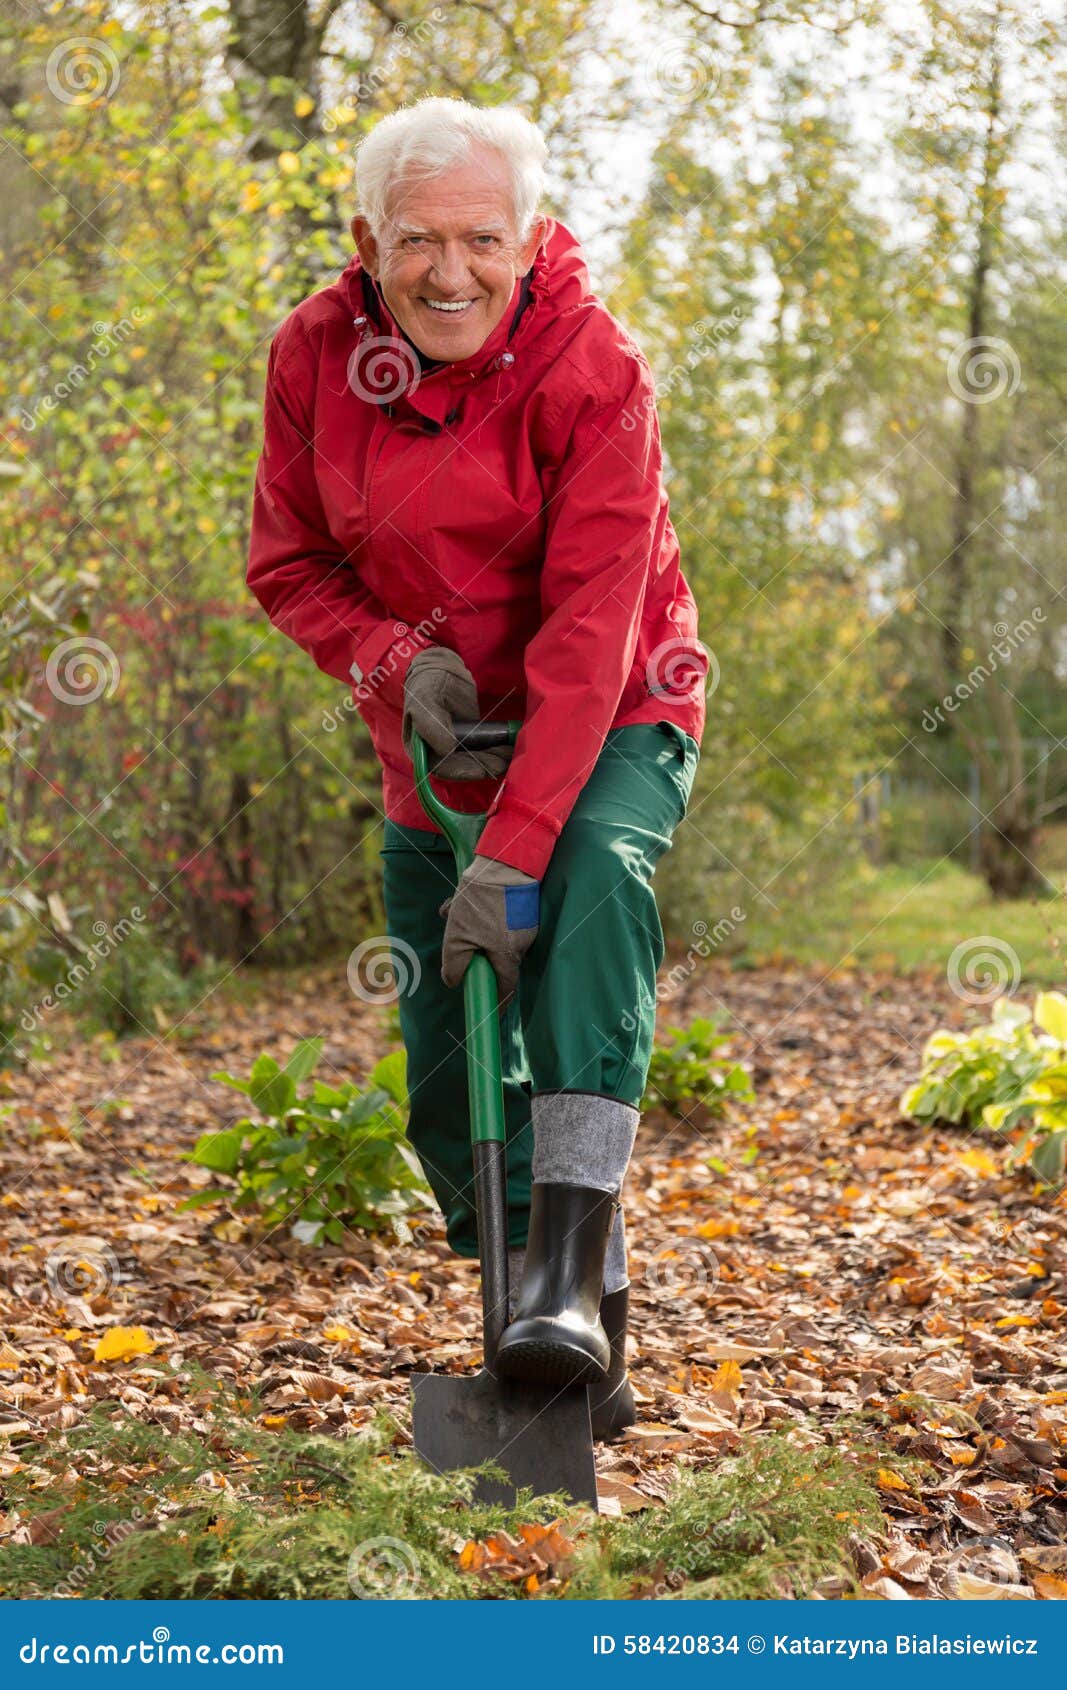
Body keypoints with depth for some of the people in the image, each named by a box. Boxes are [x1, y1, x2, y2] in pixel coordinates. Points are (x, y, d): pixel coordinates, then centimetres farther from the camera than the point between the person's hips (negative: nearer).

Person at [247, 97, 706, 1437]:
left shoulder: (591, 371, -22)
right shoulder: (314, 356, -9)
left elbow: (590, 630, -27)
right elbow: (287, 561, 2)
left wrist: (513, 849, -34)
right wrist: (391, 658, -19)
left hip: (612, 723, -4)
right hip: (435, 743, 4)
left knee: (594, 881, -36)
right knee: (447, 1076, 0)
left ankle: (570, 1272, -37)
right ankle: (585, 1350, 17)